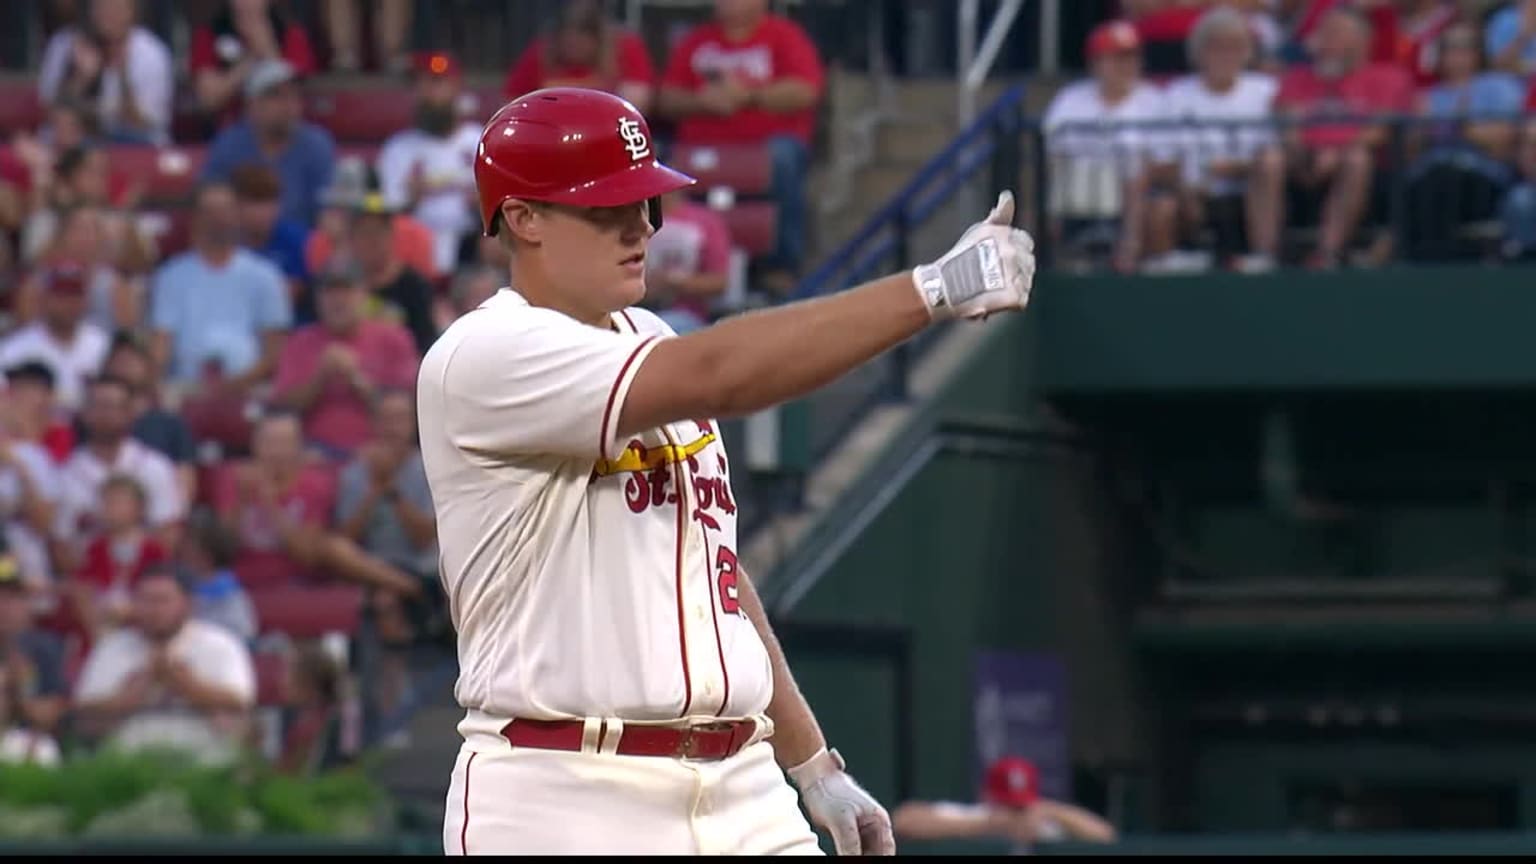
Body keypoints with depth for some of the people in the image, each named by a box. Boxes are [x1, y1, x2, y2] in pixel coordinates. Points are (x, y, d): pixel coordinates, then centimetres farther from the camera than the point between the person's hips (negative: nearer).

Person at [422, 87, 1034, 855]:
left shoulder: (646, 341, 17)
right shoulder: (483, 359, -12)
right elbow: (716, 377, -24)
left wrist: (812, 762, 19)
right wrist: (937, 289, -27)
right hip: (560, 810, -8)